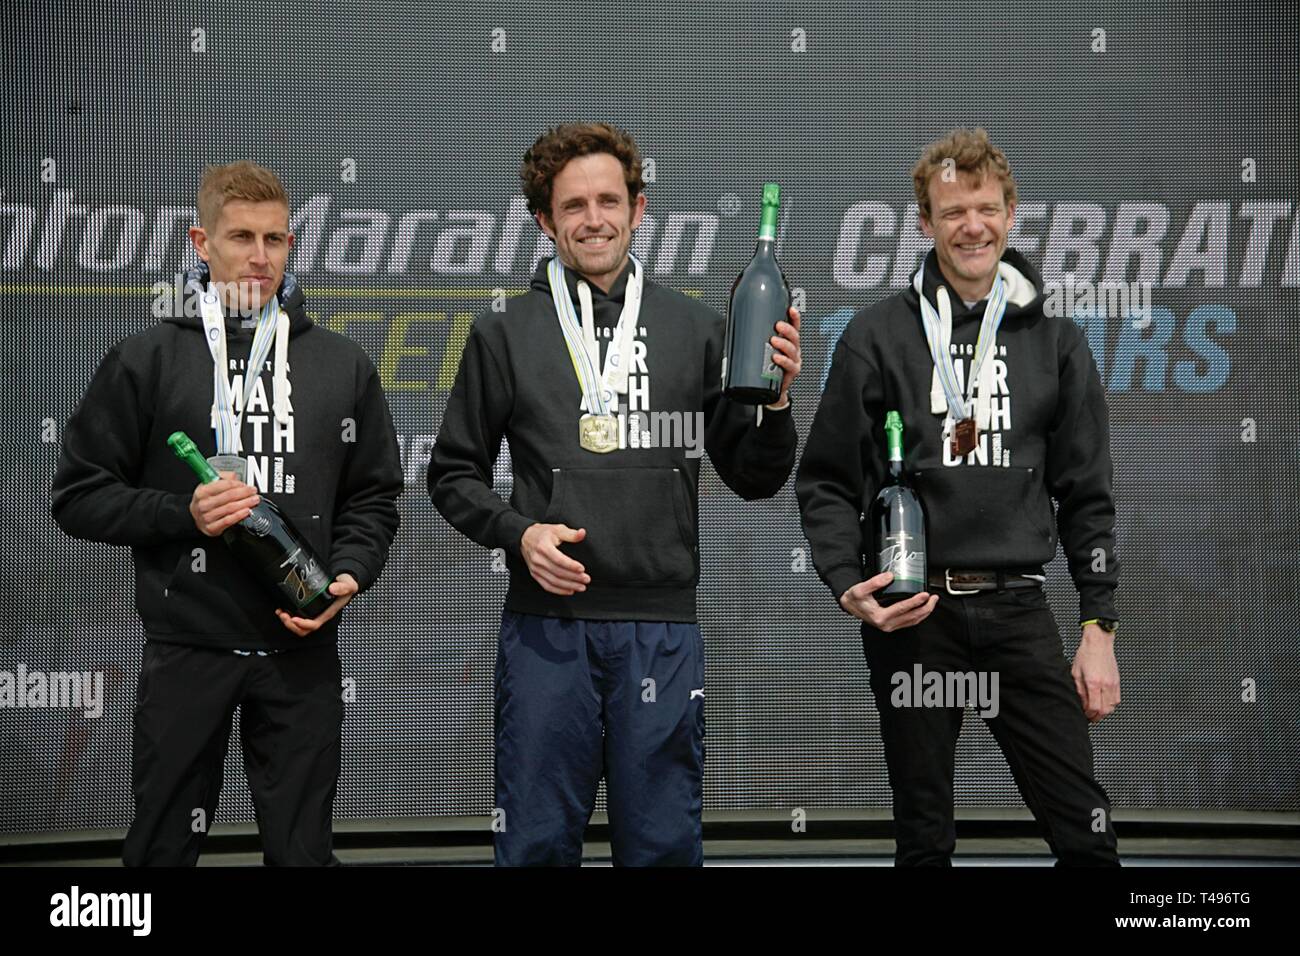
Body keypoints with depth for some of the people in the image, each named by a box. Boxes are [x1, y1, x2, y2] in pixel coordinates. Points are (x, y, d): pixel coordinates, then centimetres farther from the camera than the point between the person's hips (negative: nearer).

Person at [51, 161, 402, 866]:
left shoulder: (342, 365, 9)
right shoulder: (146, 361, 1)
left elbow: (374, 498, 12)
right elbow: (79, 497, 2)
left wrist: (349, 573, -7)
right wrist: (183, 513, -13)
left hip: (302, 646, 2)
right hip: (184, 651, -2)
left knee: (302, 847, 9)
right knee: (162, 846, 8)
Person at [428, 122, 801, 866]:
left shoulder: (697, 329, 7)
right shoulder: (505, 335, 5)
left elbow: (753, 479, 9)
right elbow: (455, 474, 10)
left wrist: (776, 401, -10)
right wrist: (518, 532, -8)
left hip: (663, 628, 1)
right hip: (546, 625, -1)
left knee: (665, 845, 7)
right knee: (538, 844, 5)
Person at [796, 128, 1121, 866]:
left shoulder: (1056, 341, 7)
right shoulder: (878, 336, 1)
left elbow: (1087, 495, 8)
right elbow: (827, 483, 2)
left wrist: (1100, 626, 2)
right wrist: (848, 584, -14)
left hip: (1019, 611, 2)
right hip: (911, 614, -1)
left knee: (1087, 831, -1)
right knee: (926, 839, 8)